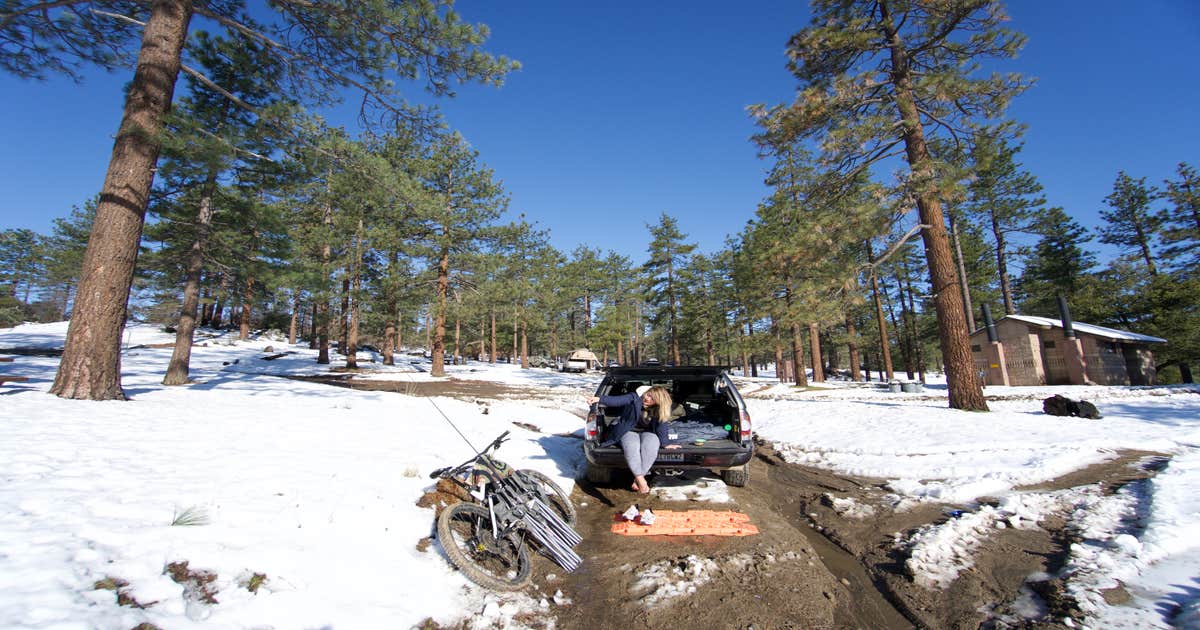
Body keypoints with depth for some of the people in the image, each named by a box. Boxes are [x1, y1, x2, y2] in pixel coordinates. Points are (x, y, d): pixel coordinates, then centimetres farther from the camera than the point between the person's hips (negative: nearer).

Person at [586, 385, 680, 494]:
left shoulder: (661, 411, -9)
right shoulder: (635, 398, -14)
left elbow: (662, 426, -8)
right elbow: (617, 400, -26)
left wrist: (665, 443, -21)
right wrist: (599, 399, -41)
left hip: (648, 433, 1)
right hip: (629, 432, -1)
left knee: (650, 447, -35)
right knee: (631, 447, -36)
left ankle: (636, 480, -28)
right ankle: (641, 480, -39)